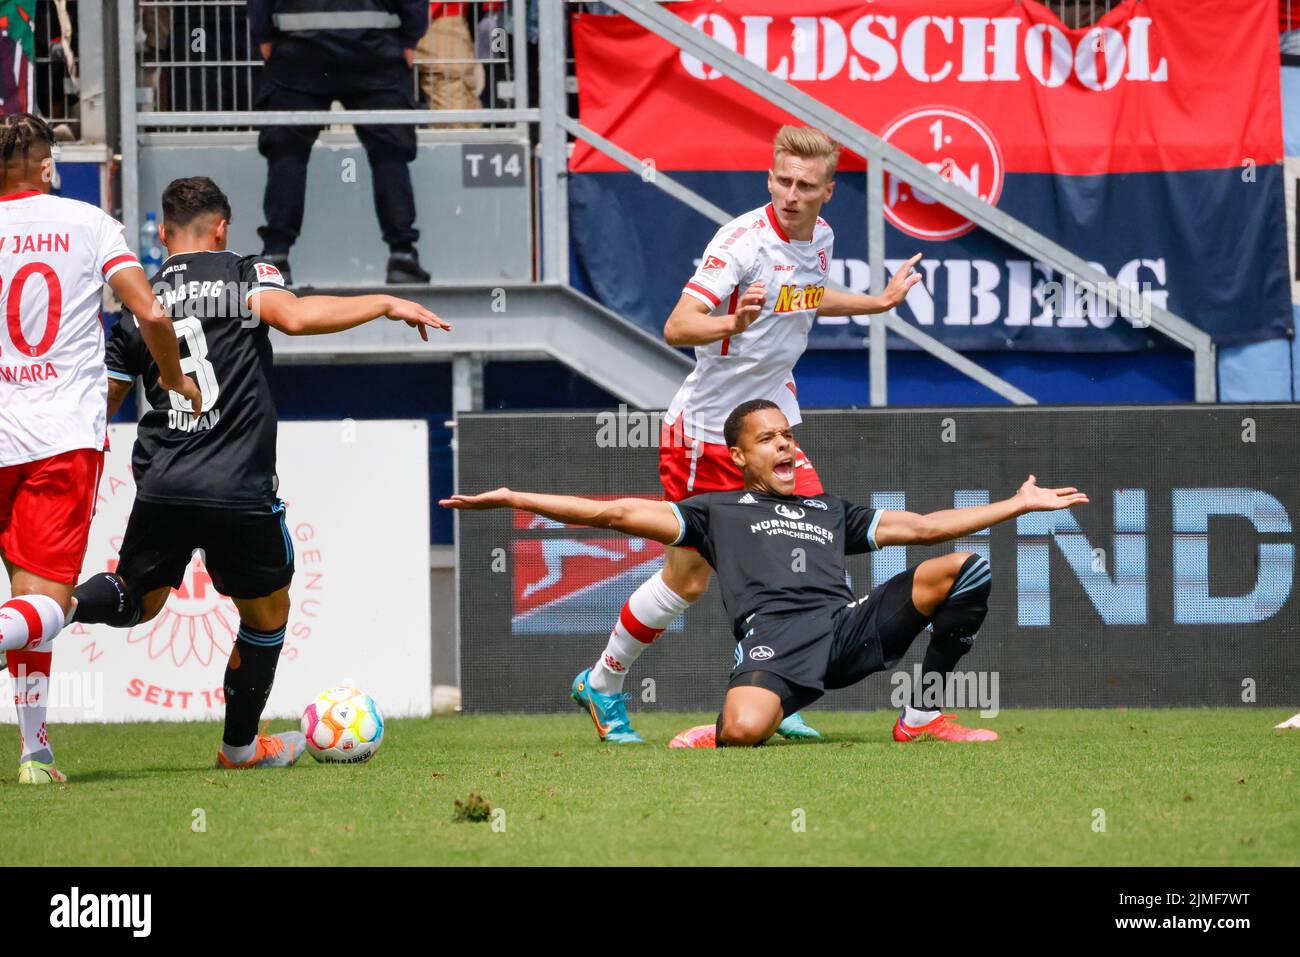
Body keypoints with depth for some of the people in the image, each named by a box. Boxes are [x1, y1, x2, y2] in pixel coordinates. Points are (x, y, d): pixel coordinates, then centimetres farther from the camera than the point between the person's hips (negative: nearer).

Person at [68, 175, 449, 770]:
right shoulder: (245, 276, 1)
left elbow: (101, 404, 14)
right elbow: (293, 316, -20)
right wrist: (385, 304, -11)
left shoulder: (139, 305, 12)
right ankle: (240, 747, 29)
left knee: (137, 600, 22)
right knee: (267, 616, 18)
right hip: (239, 492, -3)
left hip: (161, 488, 4)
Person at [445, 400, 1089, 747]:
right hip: (773, 636, -5)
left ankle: (921, 717, -1)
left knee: (967, 569, -11)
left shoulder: (831, 511, 35)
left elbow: (923, 527, 34)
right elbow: (618, 514, 17)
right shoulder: (718, 510, 24)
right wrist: (514, 500, 9)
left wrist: (1020, 503, 33)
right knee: (744, 730, -40)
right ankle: (720, 735, 2)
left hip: (849, 626, 5)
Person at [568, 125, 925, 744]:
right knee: (688, 580, 0)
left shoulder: (819, 237, 1)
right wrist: (732, 323, -51)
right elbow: (677, 327, -32)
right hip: (707, 429, -7)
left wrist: (883, 300, 28)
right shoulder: (743, 240, -23)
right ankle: (602, 684, 21)